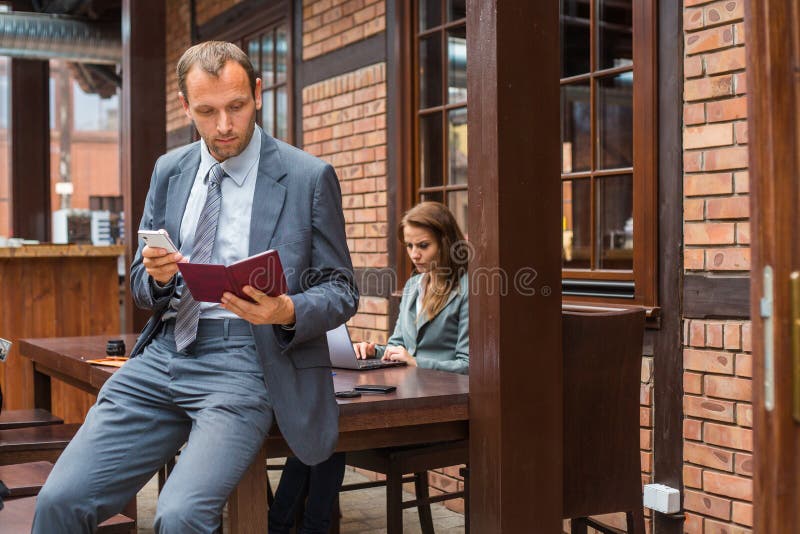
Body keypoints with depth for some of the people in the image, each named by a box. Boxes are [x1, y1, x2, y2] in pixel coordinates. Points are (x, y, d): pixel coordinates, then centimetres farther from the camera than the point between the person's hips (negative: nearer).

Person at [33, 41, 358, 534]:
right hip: (165, 353, 5)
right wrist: (159, 276, -6)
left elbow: (341, 291, 2)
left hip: (246, 358, -4)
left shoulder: (310, 177, -1)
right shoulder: (169, 171, 13)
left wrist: (288, 313, -19)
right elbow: (142, 289, 18)